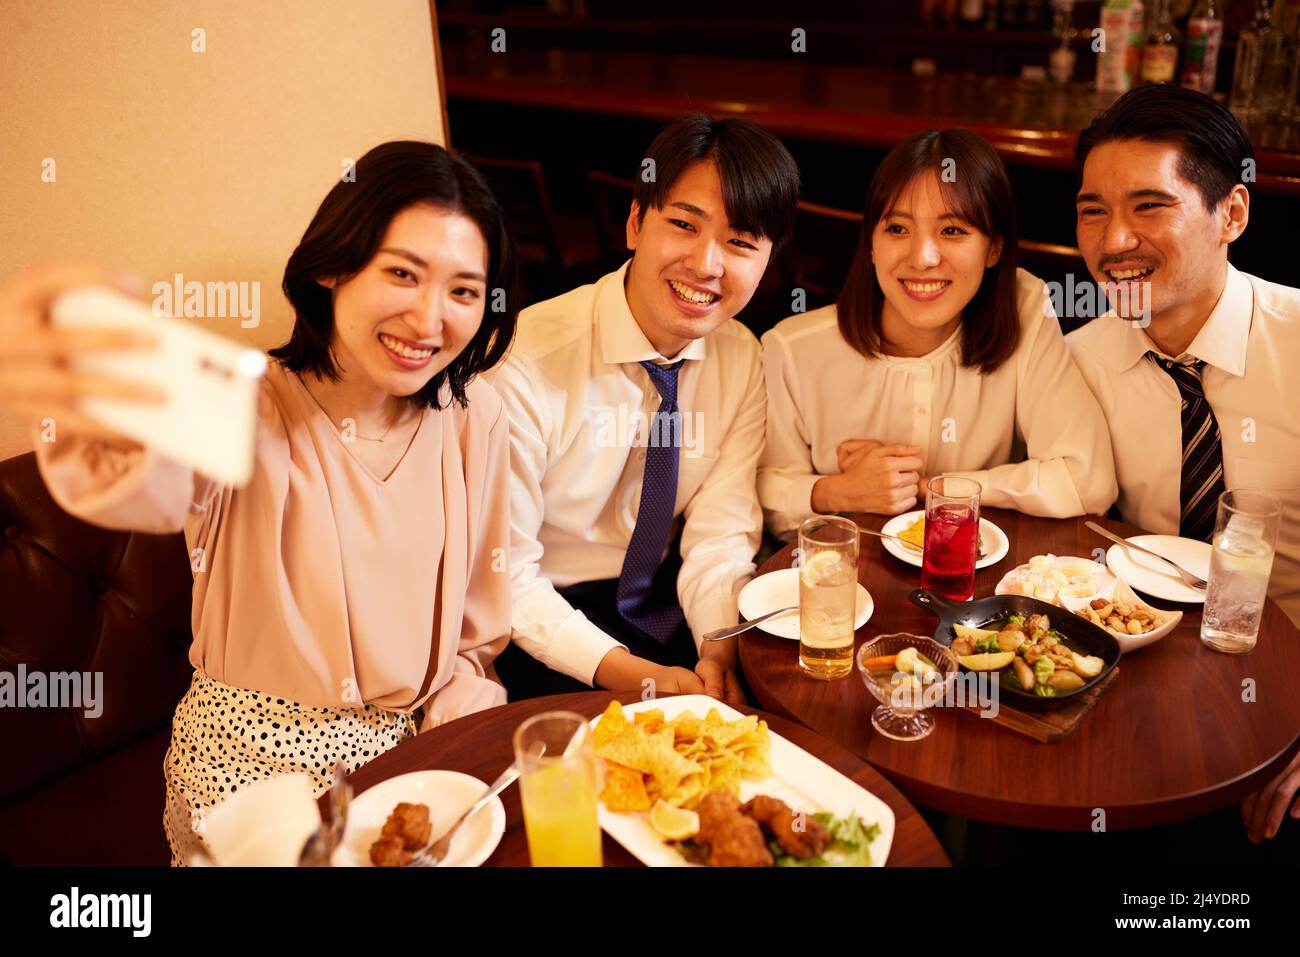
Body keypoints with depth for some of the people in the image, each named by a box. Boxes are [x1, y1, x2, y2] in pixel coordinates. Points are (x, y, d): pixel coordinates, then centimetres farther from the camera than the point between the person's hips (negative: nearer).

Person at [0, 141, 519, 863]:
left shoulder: (474, 417, -3)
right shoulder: (248, 407, -13)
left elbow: (477, 634, 4)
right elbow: (160, 489, -38)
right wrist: (107, 433, -60)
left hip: (413, 749, 3)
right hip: (256, 762, -2)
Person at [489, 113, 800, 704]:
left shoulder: (741, 357, -5)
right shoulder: (524, 367, -23)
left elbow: (720, 537, -6)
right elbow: (507, 575, -17)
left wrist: (721, 654, -25)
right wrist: (631, 673, -28)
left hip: (668, 597, 5)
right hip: (547, 618, -4)